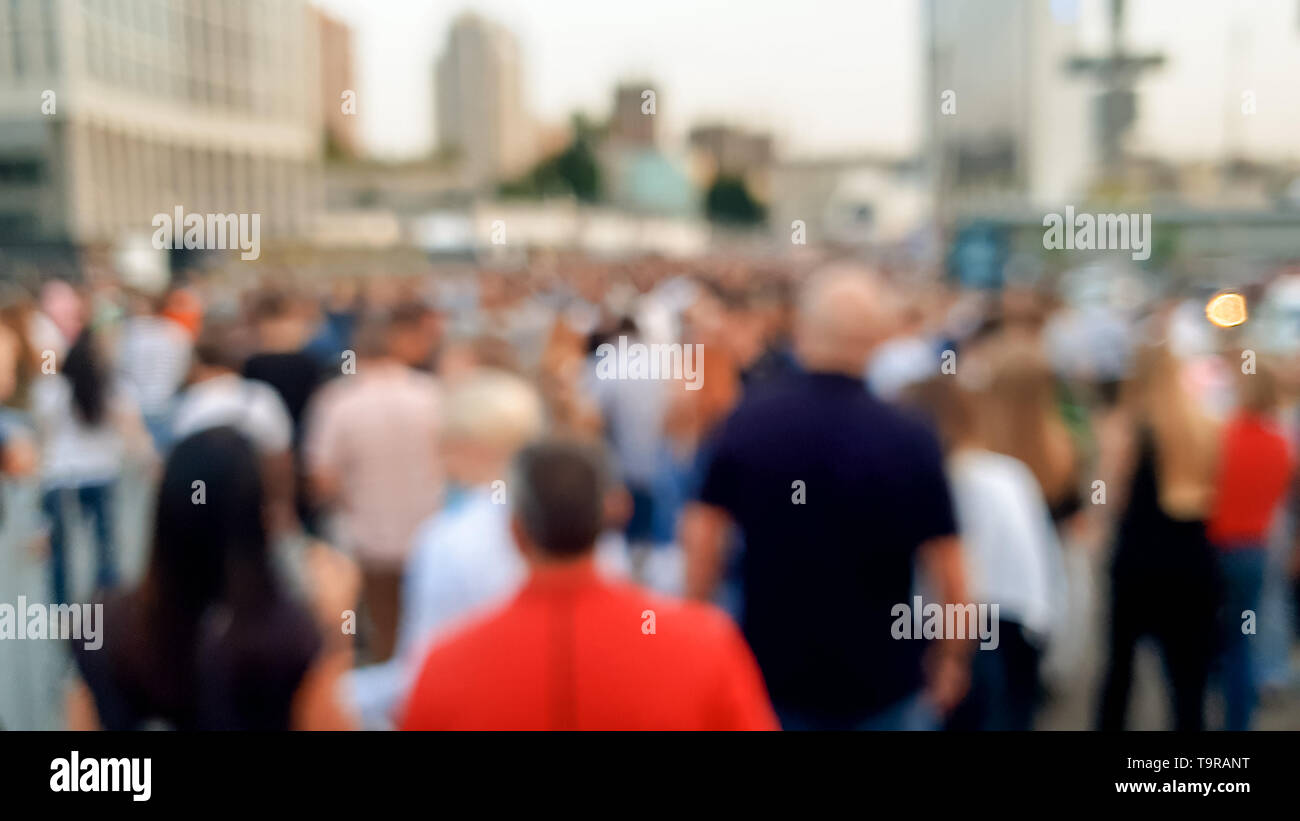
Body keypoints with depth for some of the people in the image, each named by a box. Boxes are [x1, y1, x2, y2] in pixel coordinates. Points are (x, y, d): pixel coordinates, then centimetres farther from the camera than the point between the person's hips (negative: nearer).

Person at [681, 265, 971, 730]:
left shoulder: (747, 422, -10)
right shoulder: (911, 441, -15)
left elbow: (702, 539, -5)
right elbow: (948, 571, -12)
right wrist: (953, 659, 5)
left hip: (772, 672, 2)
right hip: (882, 682, -1)